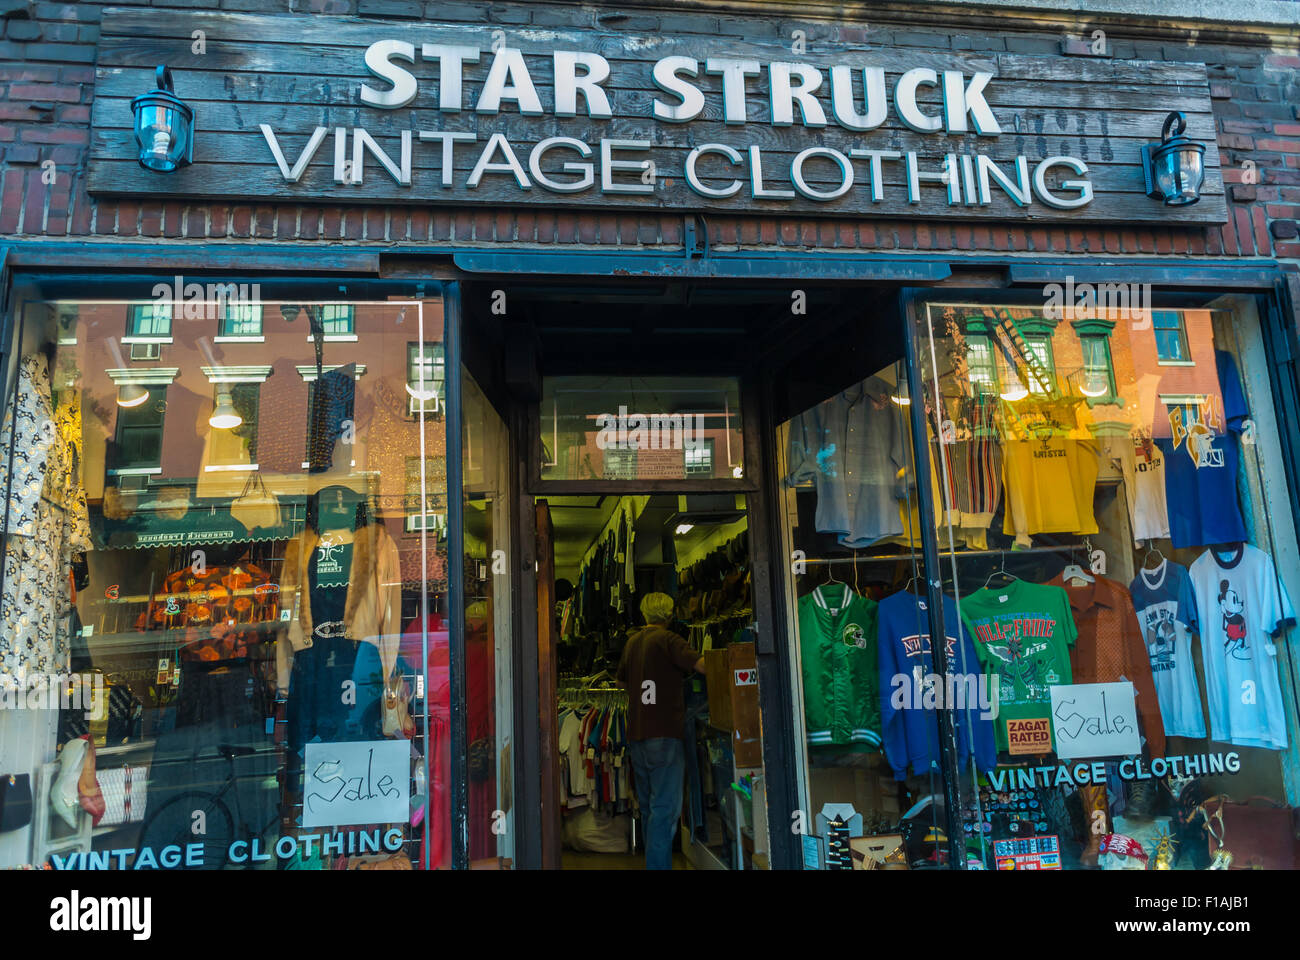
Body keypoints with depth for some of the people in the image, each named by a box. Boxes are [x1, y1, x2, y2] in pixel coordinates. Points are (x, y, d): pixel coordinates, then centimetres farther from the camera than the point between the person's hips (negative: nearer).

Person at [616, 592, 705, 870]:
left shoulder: (632, 642, 13)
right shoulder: (668, 640, -9)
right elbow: (702, 665, -22)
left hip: (636, 735, 8)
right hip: (664, 733, -7)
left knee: (648, 807, 17)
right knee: (665, 808, -6)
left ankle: (651, 860, 25)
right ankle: (658, 865, -9)